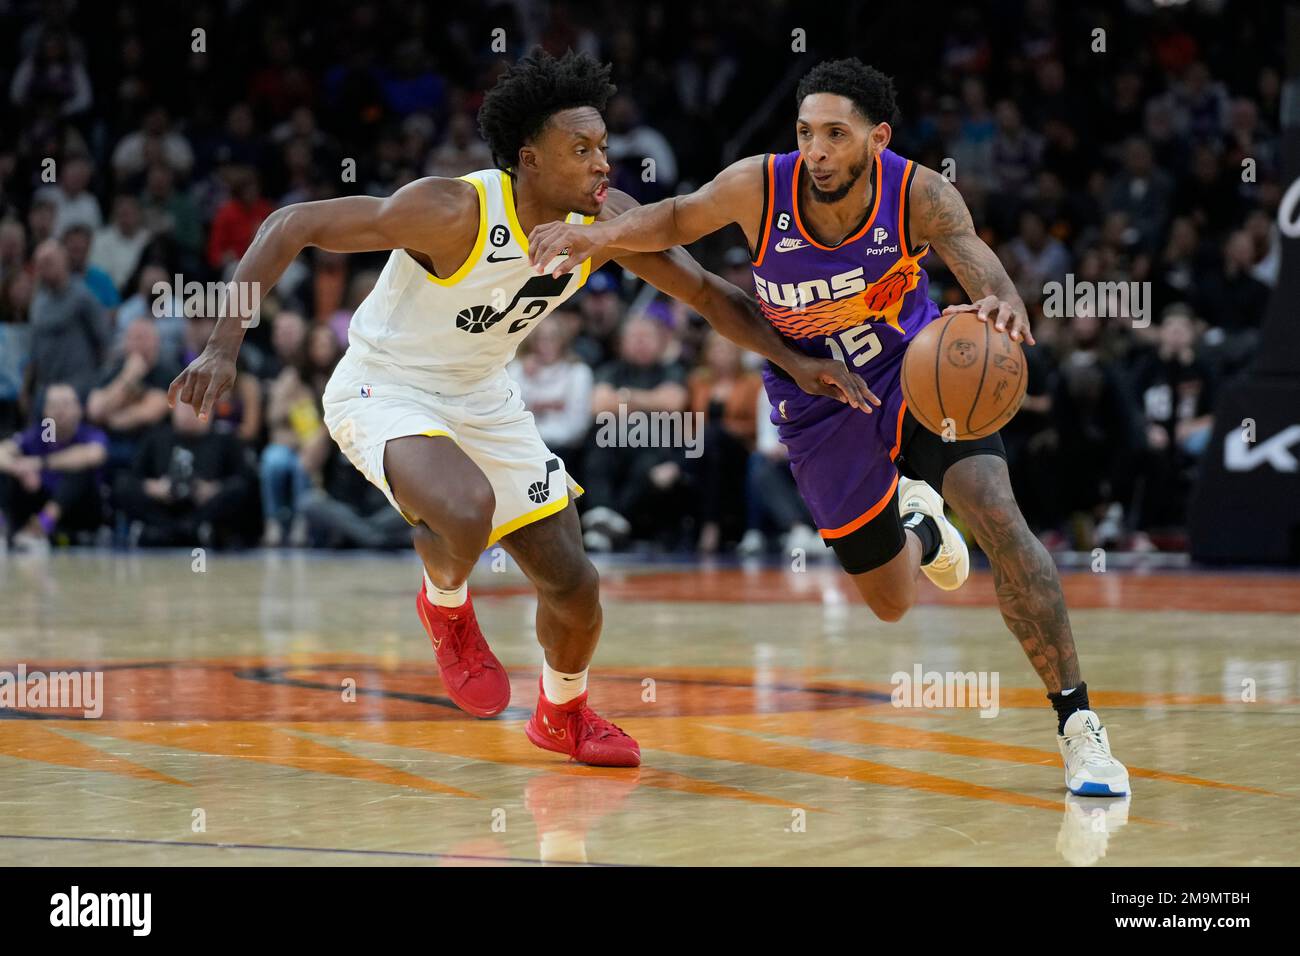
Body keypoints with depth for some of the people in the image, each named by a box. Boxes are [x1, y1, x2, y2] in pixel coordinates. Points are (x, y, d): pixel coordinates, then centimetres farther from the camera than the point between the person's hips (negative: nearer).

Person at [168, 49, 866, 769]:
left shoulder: (605, 218, -13)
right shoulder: (454, 212, -32)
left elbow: (705, 292, 2)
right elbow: (293, 224, -29)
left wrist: (793, 359, -9)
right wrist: (224, 344, -36)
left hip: (483, 398, 6)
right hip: (385, 391, -6)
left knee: (572, 584, 6)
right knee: (466, 508, -37)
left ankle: (563, 716, 39)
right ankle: (446, 605, 0)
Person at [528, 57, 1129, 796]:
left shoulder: (919, 195, -27)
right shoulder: (760, 187, -23)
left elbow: (983, 269, -42)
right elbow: (680, 219, -3)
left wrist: (1002, 307, -67)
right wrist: (599, 234, -22)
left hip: (918, 367, -1)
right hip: (820, 397, 1)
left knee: (997, 517, -25)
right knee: (891, 602, 7)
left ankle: (1078, 722, -15)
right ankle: (914, 527, 47)